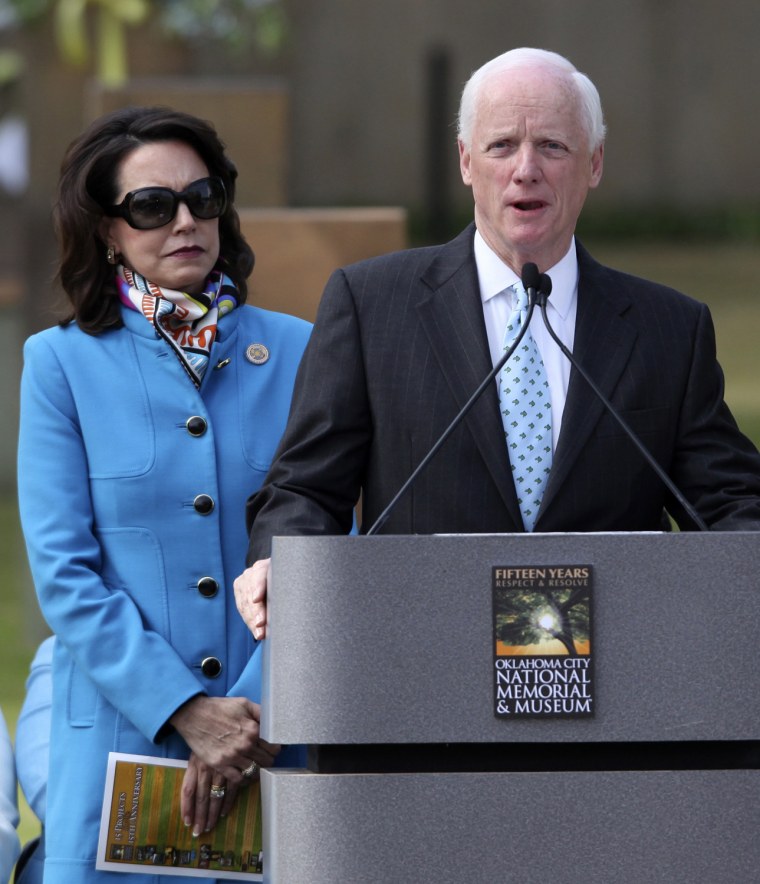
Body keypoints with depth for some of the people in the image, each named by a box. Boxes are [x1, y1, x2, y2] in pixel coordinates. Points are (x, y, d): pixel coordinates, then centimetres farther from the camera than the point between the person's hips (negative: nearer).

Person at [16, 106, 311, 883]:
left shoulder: (298, 354, 6)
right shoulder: (62, 364, 3)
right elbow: (63, 573, -3)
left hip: (277, 737, 1)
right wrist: (189, 711, -13)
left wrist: (254, 713, -11)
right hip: (122, 743, -1)